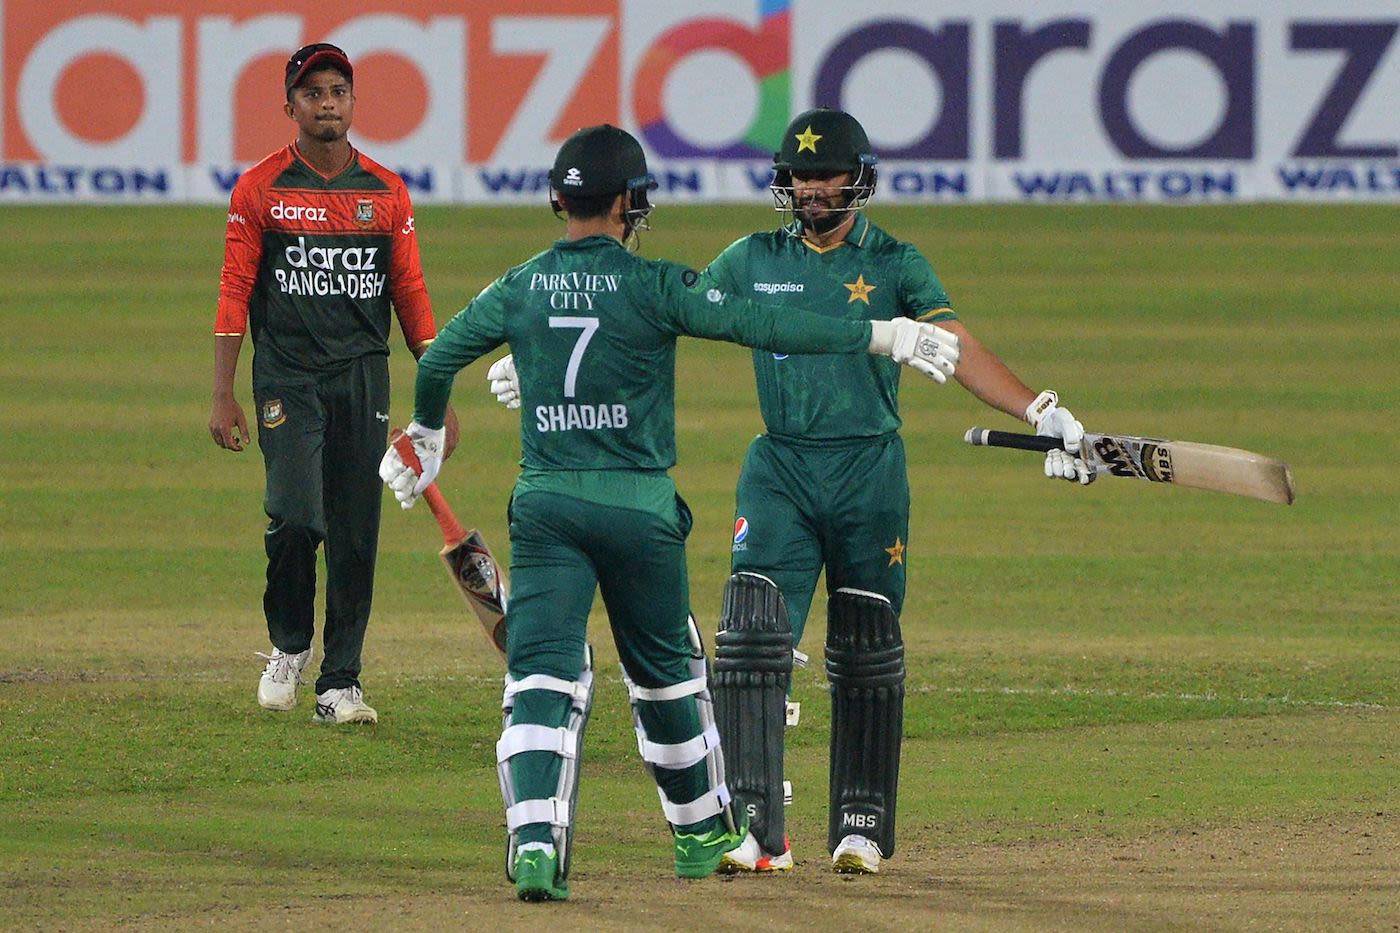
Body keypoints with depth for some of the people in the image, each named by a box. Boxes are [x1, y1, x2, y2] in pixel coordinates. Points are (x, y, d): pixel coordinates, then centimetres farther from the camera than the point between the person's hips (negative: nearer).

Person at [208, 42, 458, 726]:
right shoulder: (260, 189, 2)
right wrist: (223, 396, -6)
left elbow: (411, 295, 12)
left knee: (356, 535, 0)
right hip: (287, 380, -3)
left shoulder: (386, 192, 9)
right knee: (296, 518, -17)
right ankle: (288, 647, 8)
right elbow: (234, 294, 0)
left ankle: (339, 686, 6)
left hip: (363, 378, 3)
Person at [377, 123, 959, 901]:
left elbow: (436, 361, 12)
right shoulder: (653, 287, -8)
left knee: (542, 675, -5)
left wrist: (425, 439, 32)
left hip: (543, 504, 2)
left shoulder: (519, 290, 4)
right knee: (665, 671, 16)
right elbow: (760, 326, -13)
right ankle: (702, 831, 33)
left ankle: (535, 840, -25)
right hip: (639, 505, -2)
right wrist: (882, 336, -9)